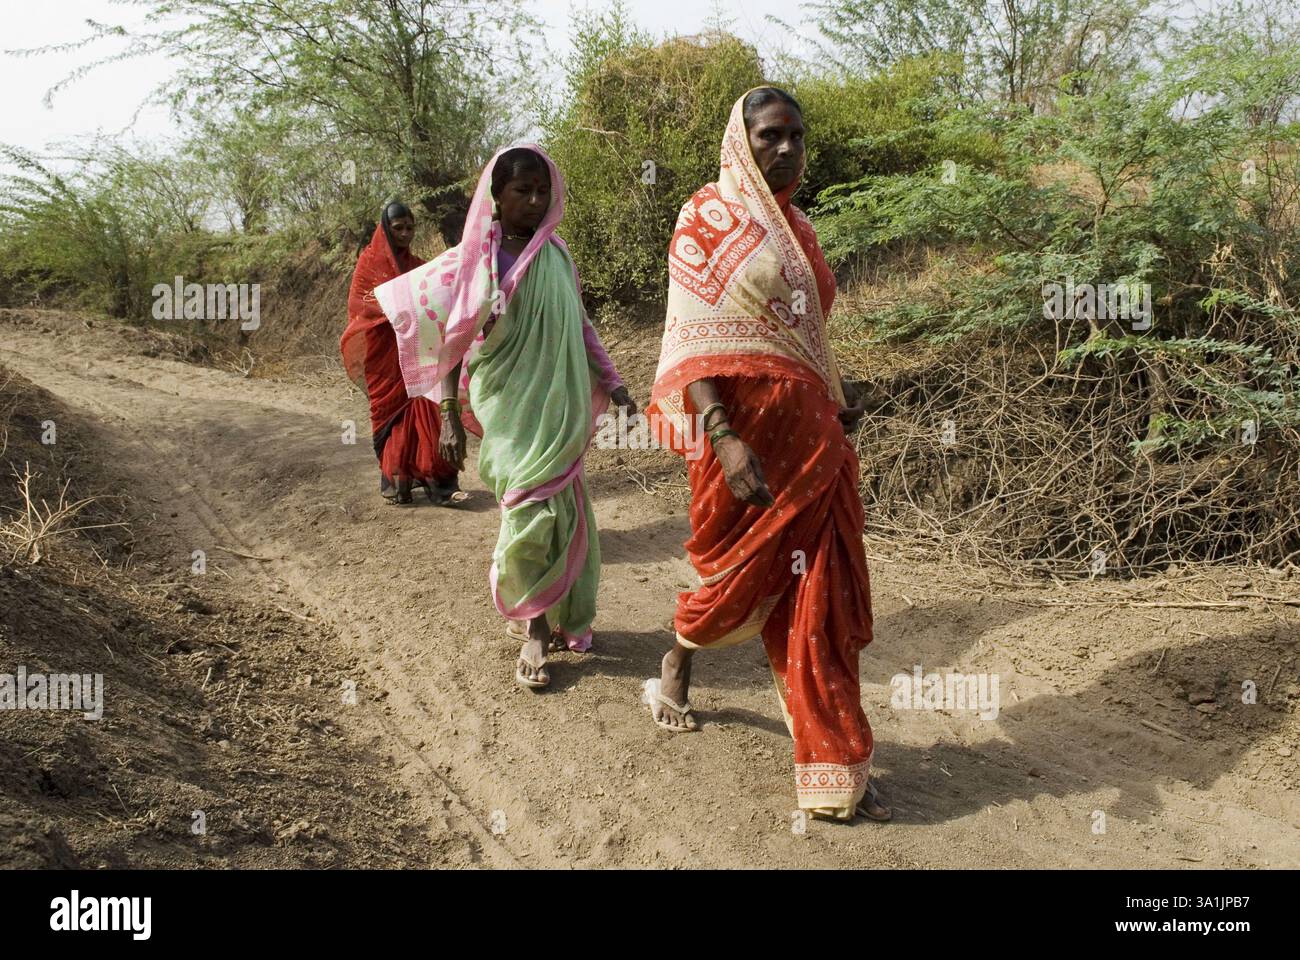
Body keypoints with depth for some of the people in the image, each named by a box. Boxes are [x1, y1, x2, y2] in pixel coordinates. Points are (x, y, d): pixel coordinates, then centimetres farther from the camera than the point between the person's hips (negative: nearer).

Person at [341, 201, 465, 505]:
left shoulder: (417, 265, 13)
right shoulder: (369, 261, 2)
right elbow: (357, 303, -5)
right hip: (384, 352, -3)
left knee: (422, 410, -6)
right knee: (391, 412, 1)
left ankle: (434, 479, -7)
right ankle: (394, 481, 9)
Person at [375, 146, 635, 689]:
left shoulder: (555, 255, 8)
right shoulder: (473, 259, -2)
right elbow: (452, 342, -1)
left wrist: (609, 381, 11)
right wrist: (450, 419, -4)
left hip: (559, 404, 4)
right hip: (507, 405, -4)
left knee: (561, 511, 5)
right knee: (533, 511, -11)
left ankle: (542, 621, 21)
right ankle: (535, 629, 4)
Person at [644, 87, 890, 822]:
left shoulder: (795, 226, 14)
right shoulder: (709, 217, -7)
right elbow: (689, 339, -16)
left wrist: (839, 396, 9)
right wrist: (724, 438, -26)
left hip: (812, 432, 6)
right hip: (748, 428, -6)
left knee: (817, 591, 6)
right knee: (741, 575, 9)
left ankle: (832, 758, 15)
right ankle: (674, 671, 40)